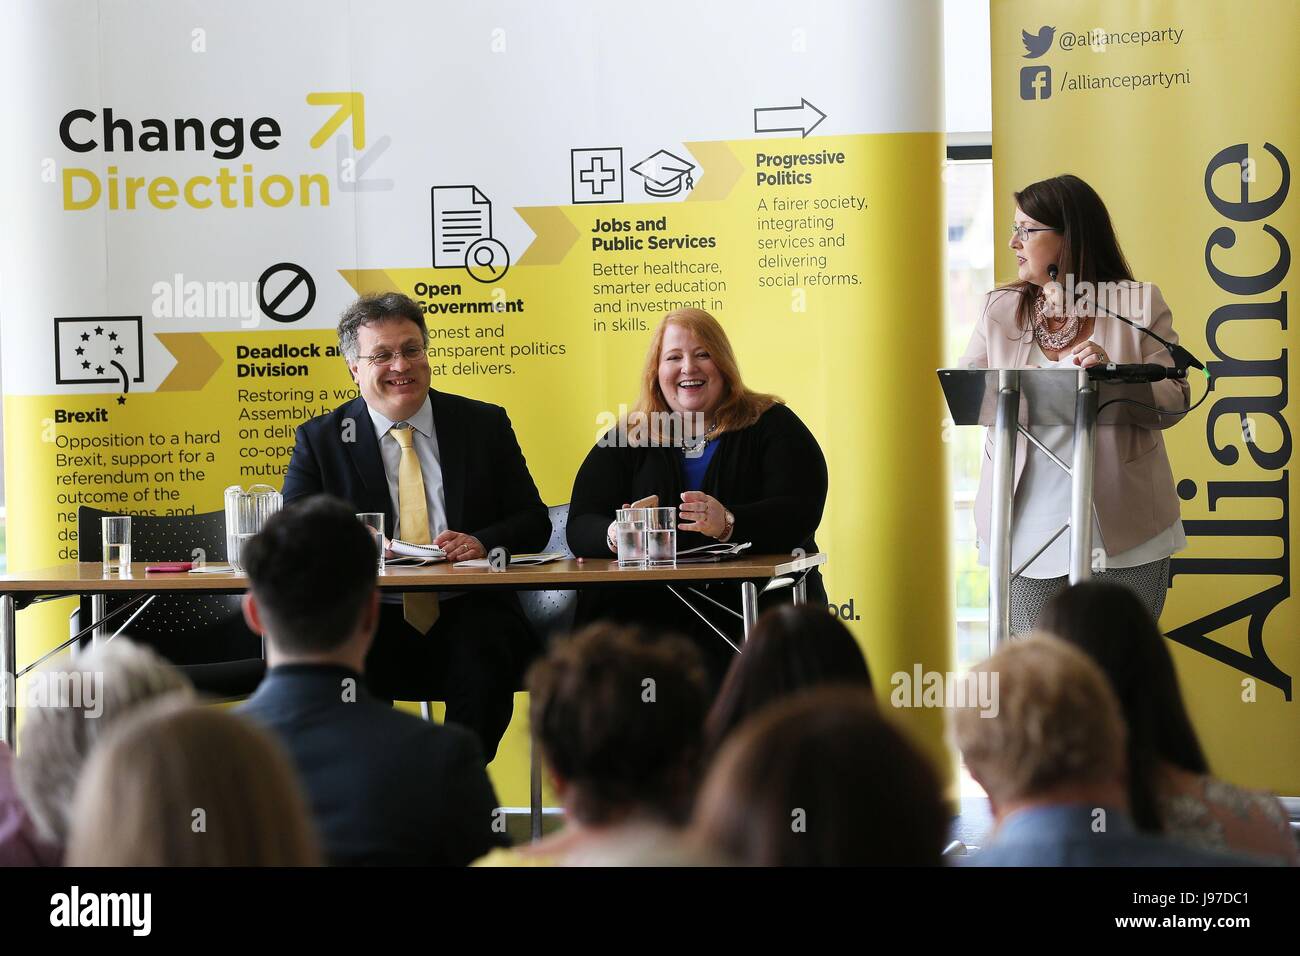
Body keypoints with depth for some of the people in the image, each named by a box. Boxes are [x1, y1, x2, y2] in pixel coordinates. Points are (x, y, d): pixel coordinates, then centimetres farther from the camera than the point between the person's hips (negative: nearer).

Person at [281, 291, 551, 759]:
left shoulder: (485, 425, 11)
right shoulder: (320, 439, 10)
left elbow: (534, 522, 9)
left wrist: (482, 542, -13)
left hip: (468, 616, 1)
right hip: (372, 621, 0)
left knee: (484, 665, -33)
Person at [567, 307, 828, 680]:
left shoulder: (771, 425, 9)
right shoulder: (626, 439, 16)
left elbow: (799, 515, -6)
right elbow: (580, 527, 7)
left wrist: (728, 524, -26)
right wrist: (616, 535, -18)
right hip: (650, 609, 2)